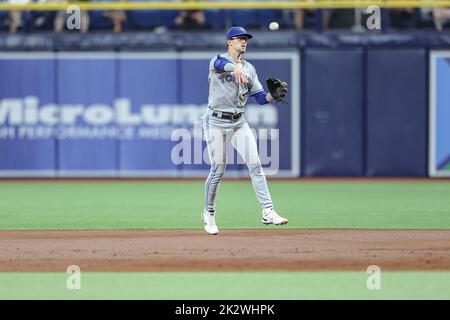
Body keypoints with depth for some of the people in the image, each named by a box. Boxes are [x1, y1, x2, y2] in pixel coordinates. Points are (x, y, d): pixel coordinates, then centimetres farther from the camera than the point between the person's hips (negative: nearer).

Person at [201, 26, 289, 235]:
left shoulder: (249, 68, 13)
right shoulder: (217, 61, -5)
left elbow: (259, 97, 8)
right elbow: (220, 64, -32)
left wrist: (273, 96, -15)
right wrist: (236, 68, -55)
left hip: (239, 123, 5)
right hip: (216, 123, -5)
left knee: (255, 164, -9)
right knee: (218, 170, -2)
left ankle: (268, 212, -13)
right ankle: (209, 214, 17)